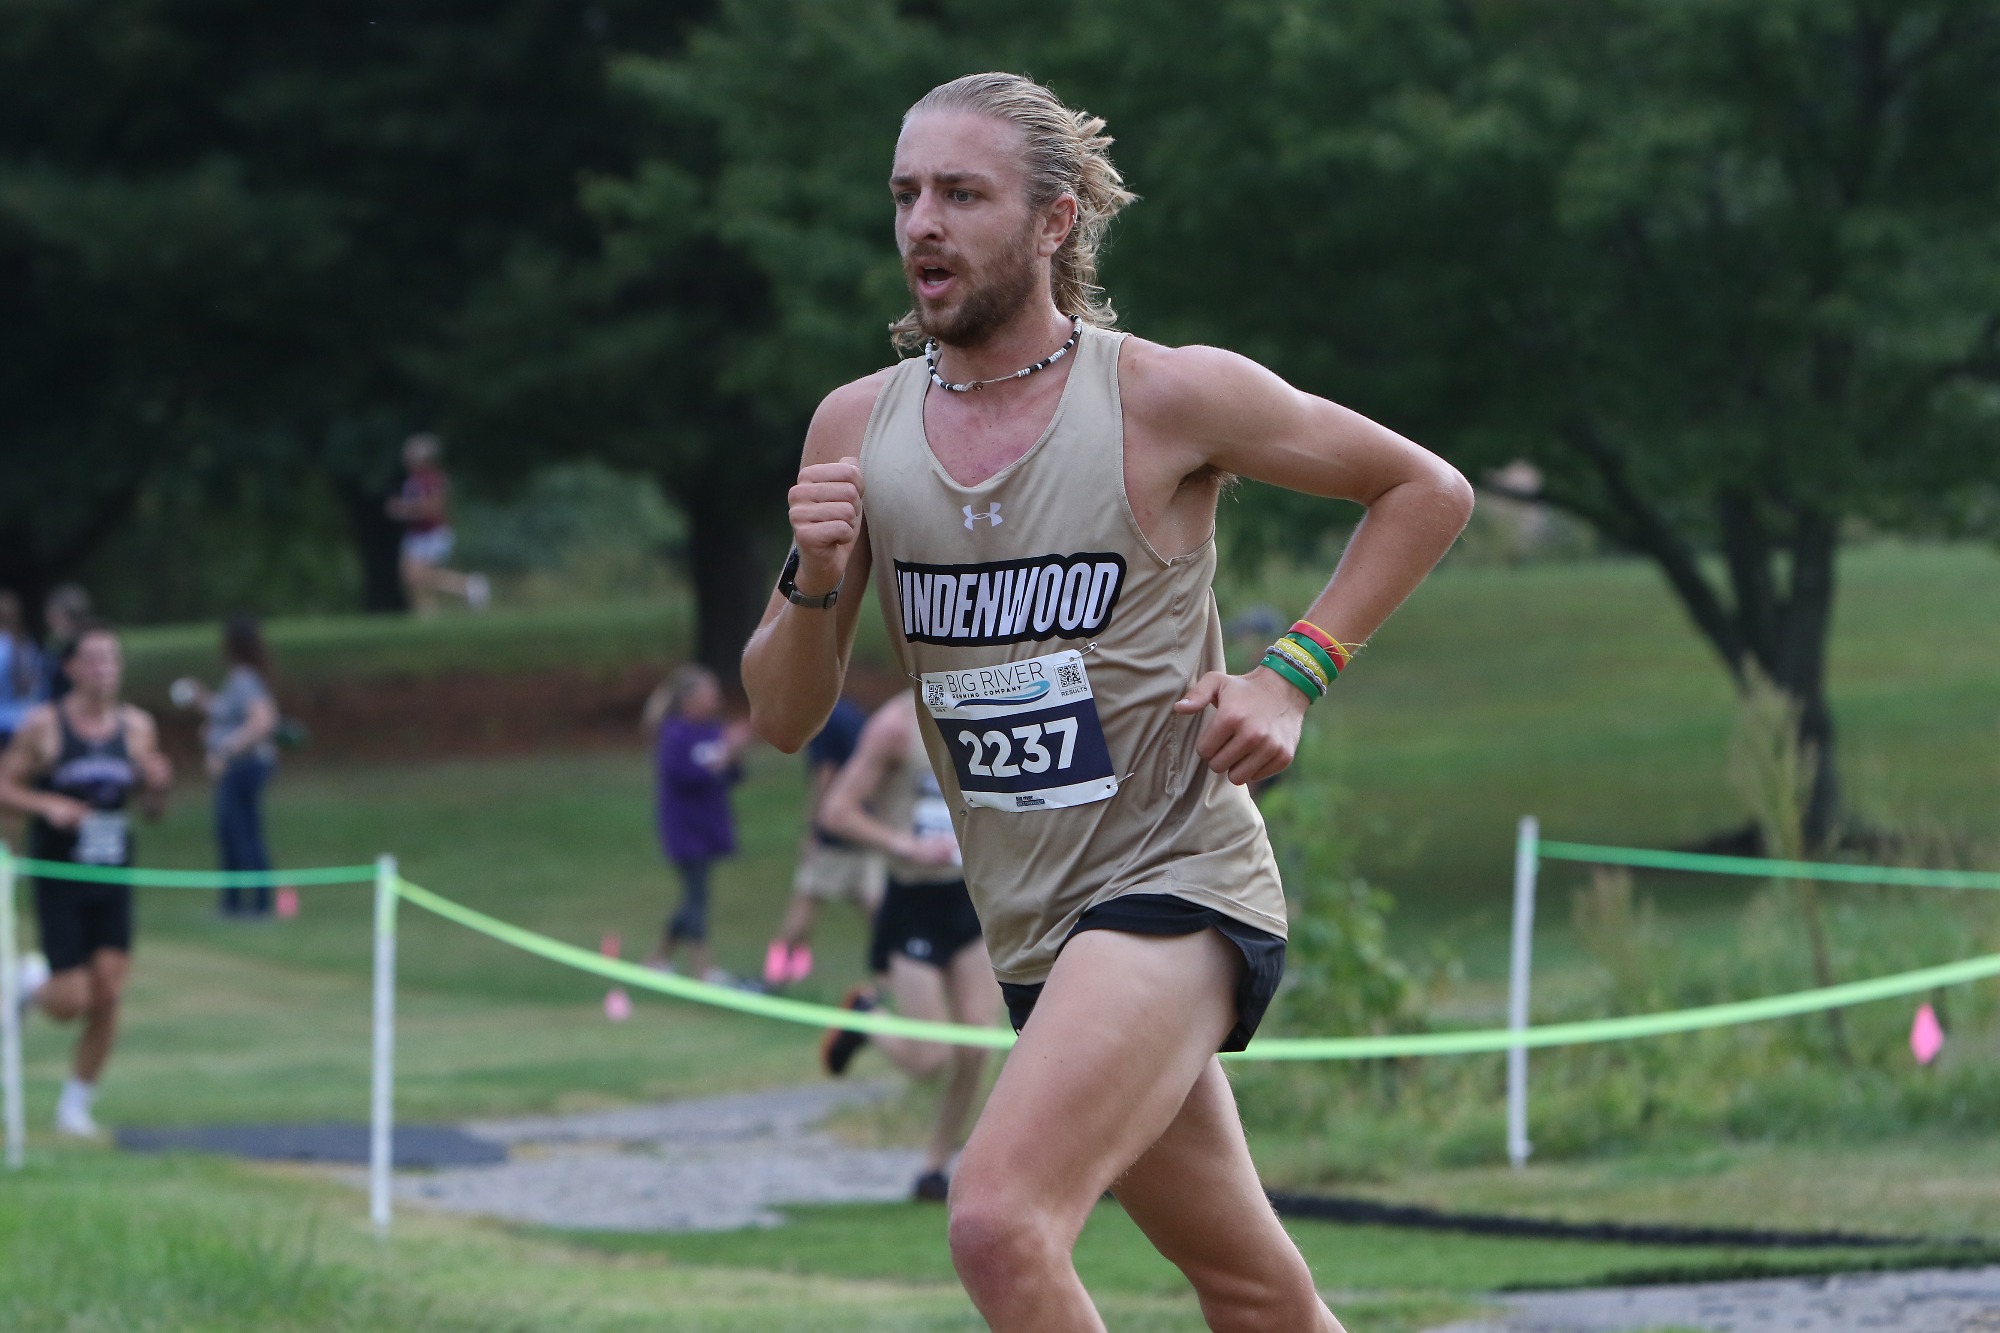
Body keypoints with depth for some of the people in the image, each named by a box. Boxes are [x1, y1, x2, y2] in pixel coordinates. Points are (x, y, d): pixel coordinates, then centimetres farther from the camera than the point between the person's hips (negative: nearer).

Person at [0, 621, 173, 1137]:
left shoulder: (136, 727, 3)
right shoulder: (44, 724, -7)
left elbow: (152, 807, 11)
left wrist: (157, 785, -12)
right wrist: (47, 805, -20)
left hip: (113, 882, 3)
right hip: (58, 881, -3)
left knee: (107, 996, -5)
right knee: (72, 1002, -7)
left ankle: (76, 1105, 12)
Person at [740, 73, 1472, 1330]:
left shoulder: (1170, 397, -10)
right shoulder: (859, 427, 3)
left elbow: (1428, 490, 1)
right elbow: (783, 718, 7)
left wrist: (1295, 674, -8)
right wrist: (815, 586, -13)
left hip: (1178, 887, -6)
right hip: (1035, 931, 6)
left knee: (1001, 1221, -27)